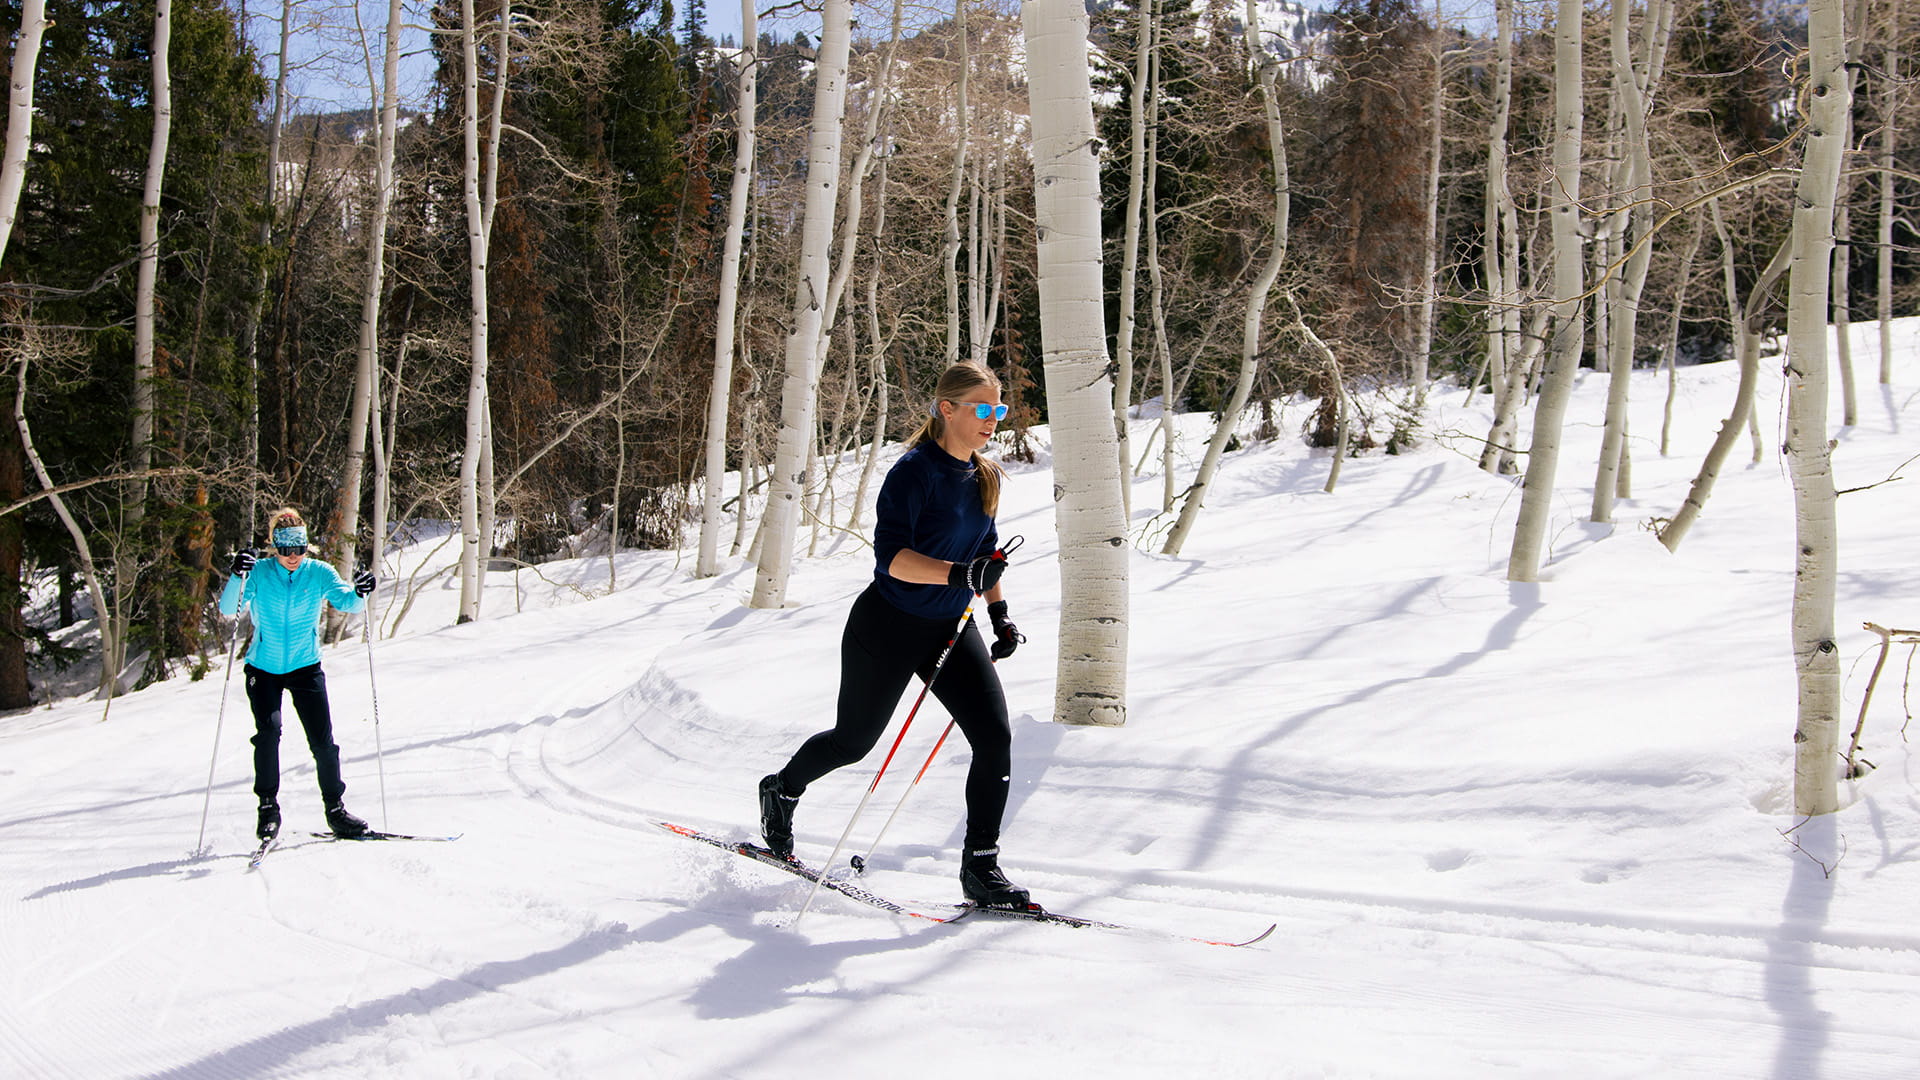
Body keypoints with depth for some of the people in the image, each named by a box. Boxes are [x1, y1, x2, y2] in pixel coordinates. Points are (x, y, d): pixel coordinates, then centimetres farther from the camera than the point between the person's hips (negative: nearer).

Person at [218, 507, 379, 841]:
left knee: (322, 739, -4)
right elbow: (228, 609, -19)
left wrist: (359, 593, -39)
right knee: (268, 729, -19)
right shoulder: (260, 573, -9)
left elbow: (346, 602, -16)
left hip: (305, 667, 1)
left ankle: (335, 808, 11)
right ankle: (268, 807, -6)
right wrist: (237, 579, -38)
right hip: (263, 668, -1)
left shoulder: (319, 573, -5)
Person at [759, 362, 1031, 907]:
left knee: (995, 737, -11)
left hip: (951, 629, 6)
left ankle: (981, 866, -2)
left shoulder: (986, 477, 4)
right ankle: (781, 791, 42)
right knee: (853, 740, 12)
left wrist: (999, 613, 13)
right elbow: (891, 554, -30)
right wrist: (956, 574, -43)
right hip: (889, 627, -6)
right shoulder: (914, 470, -20)